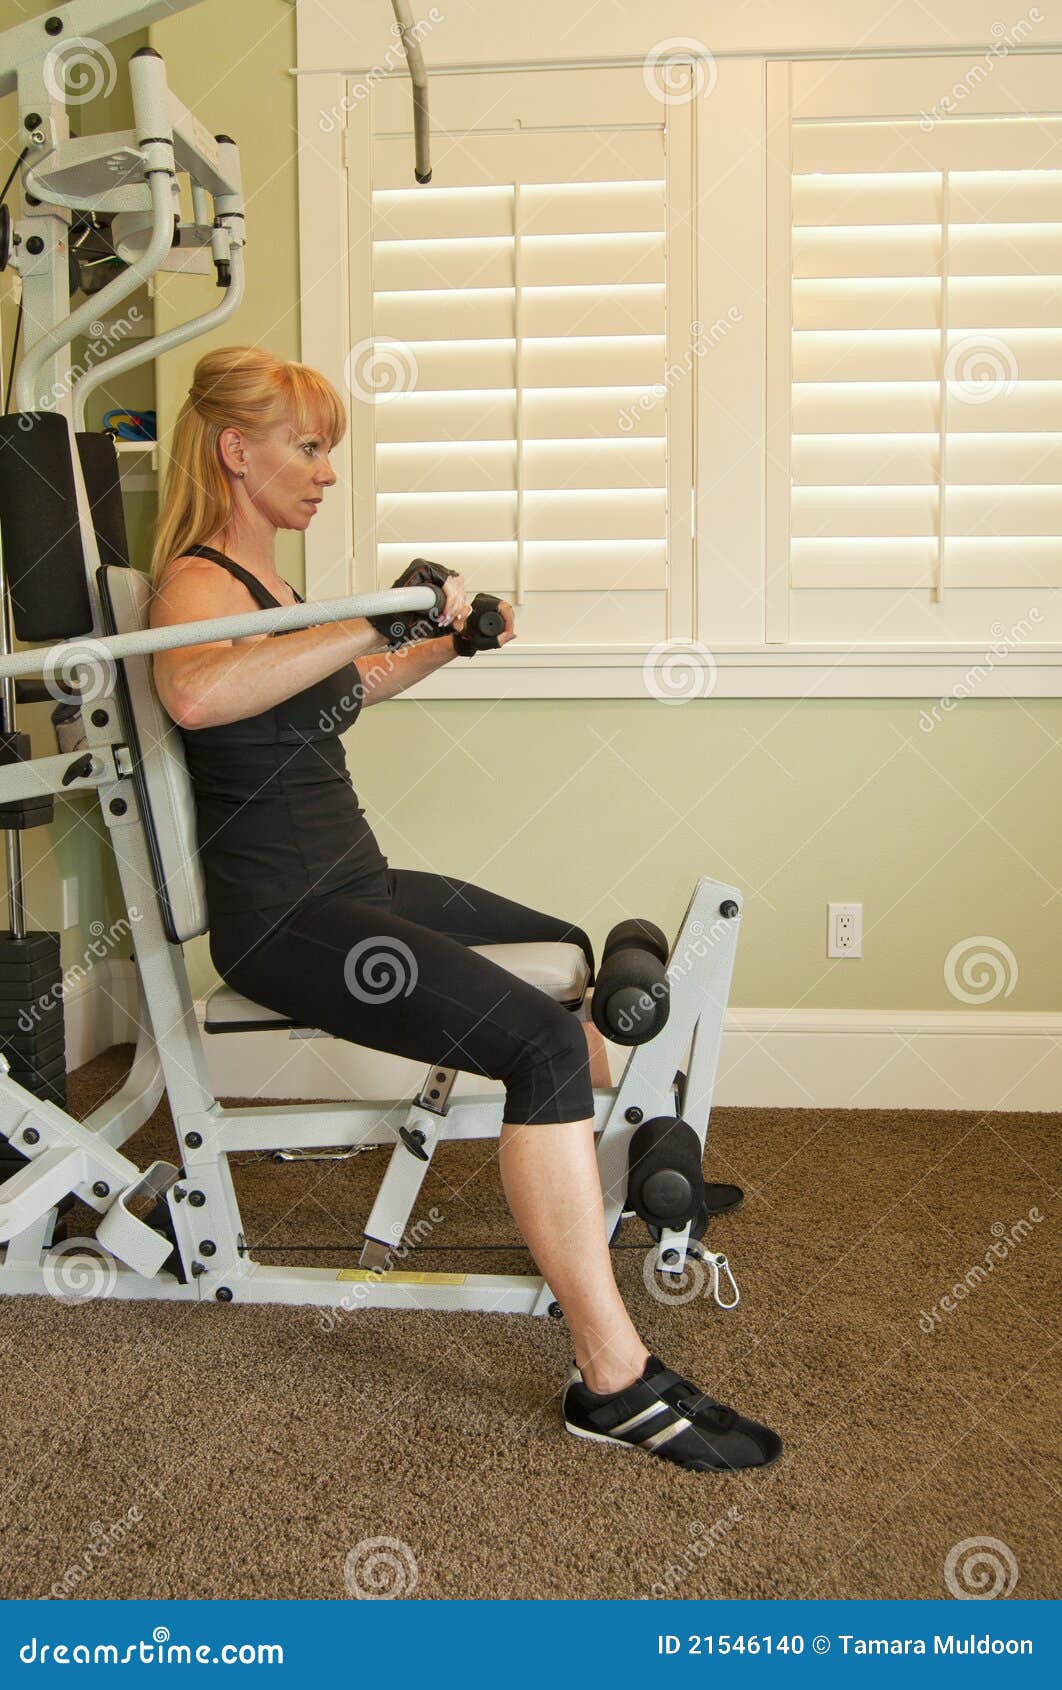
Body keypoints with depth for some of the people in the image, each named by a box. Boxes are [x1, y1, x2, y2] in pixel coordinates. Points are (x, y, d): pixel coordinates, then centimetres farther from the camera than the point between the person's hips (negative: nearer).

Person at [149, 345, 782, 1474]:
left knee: (578, 959, 23)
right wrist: (372, 624, -44)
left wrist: (447, 643, 30)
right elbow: (194, 693, -41)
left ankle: (609, 1188, 42)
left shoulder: (263, 584, 16)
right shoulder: (198, 584, -14)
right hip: (281, 916, -11)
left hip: (350, 884, 11)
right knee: (546, 1044, -26)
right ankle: (614, 1379, -21)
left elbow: (350, 688, 37)